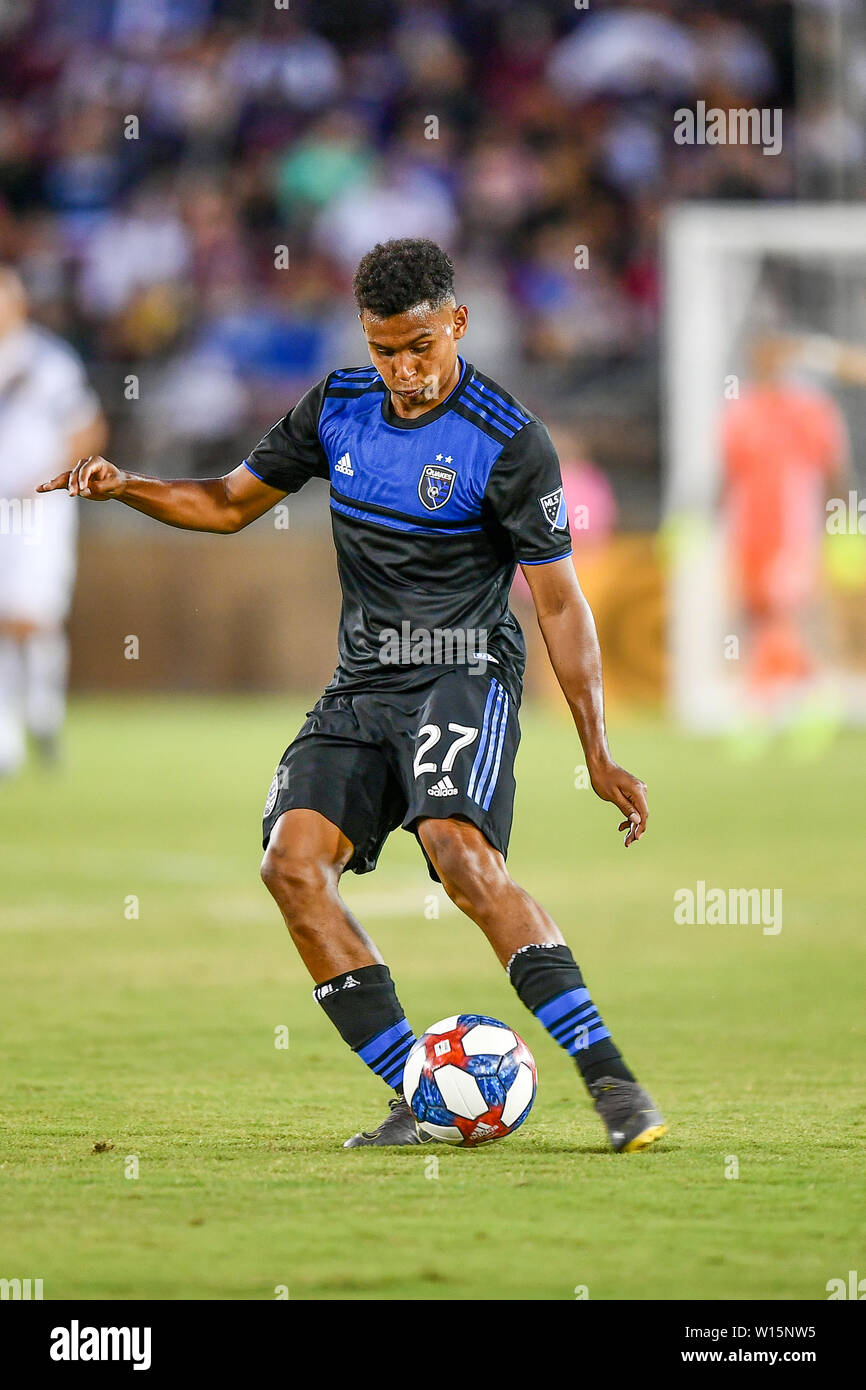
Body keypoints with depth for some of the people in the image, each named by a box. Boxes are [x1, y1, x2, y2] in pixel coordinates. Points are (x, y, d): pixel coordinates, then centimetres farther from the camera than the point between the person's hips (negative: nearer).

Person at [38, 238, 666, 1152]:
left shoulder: (509, 443, -10)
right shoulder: (338, 406, 6)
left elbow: (559, 604, -6)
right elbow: (232, 503, 19)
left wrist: (598, 756, -9)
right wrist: (126, 488, 2)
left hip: (465, 674, -6)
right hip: (361, 689, 6)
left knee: (462, 855, -30)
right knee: (293, 861, -16)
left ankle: (610, 1081, -29)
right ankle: (420, 1102, -14)